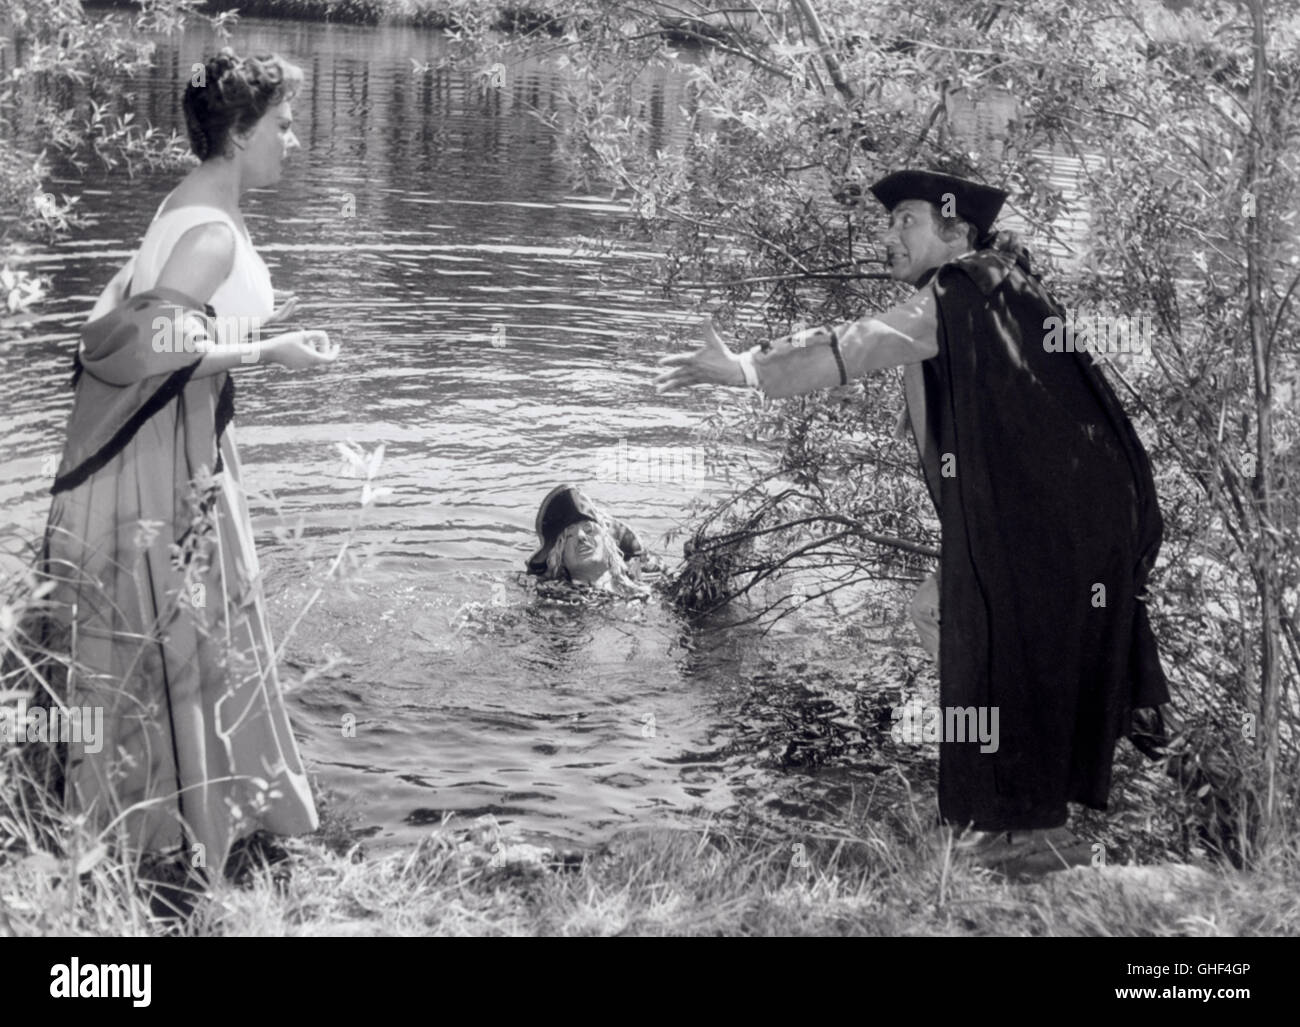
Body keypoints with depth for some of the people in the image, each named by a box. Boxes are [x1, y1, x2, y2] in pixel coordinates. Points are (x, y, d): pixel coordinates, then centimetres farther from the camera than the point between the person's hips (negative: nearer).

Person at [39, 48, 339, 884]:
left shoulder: (197, 210, 8)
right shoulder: (213, 233, -22)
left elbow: (132, 317, 13)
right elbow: (157, 346, -29)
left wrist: (242, 321, 18)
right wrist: (268, 353, -24)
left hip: (179, 453, 10)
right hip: (162, 469, -10)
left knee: (178, 639, 20)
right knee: (175, 641, 2)